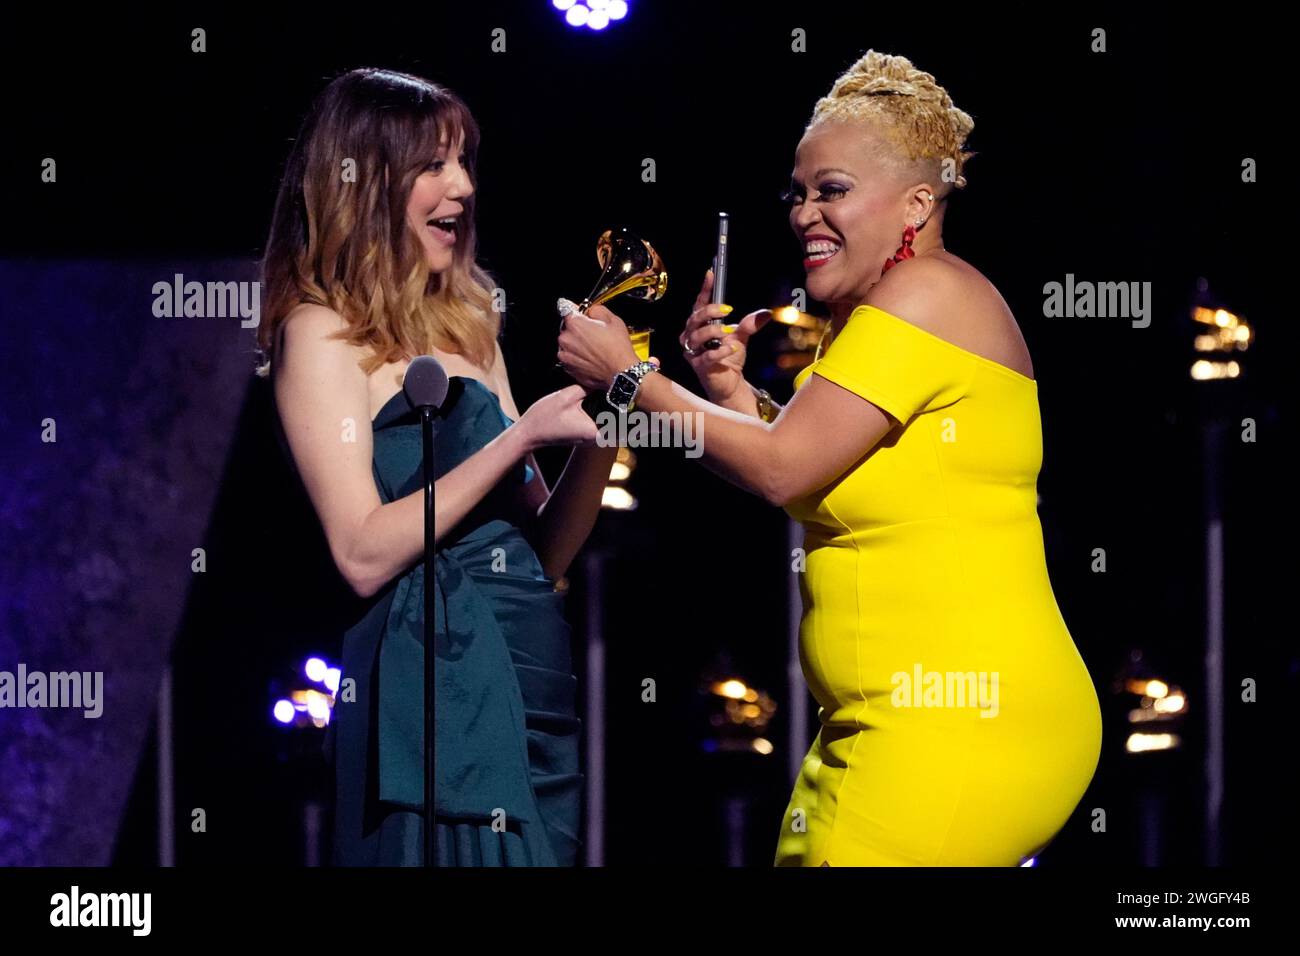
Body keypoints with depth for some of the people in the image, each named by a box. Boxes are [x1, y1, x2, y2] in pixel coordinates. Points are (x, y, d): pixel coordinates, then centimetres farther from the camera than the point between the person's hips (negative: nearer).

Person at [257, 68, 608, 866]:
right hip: (434, 677, -7)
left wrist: (596, 439, 0)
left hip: (535, 673, 7)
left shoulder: (467, 327, 17)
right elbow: (364, 555, -14)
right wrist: (520, 436, -14)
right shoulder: (323, 332, -3)